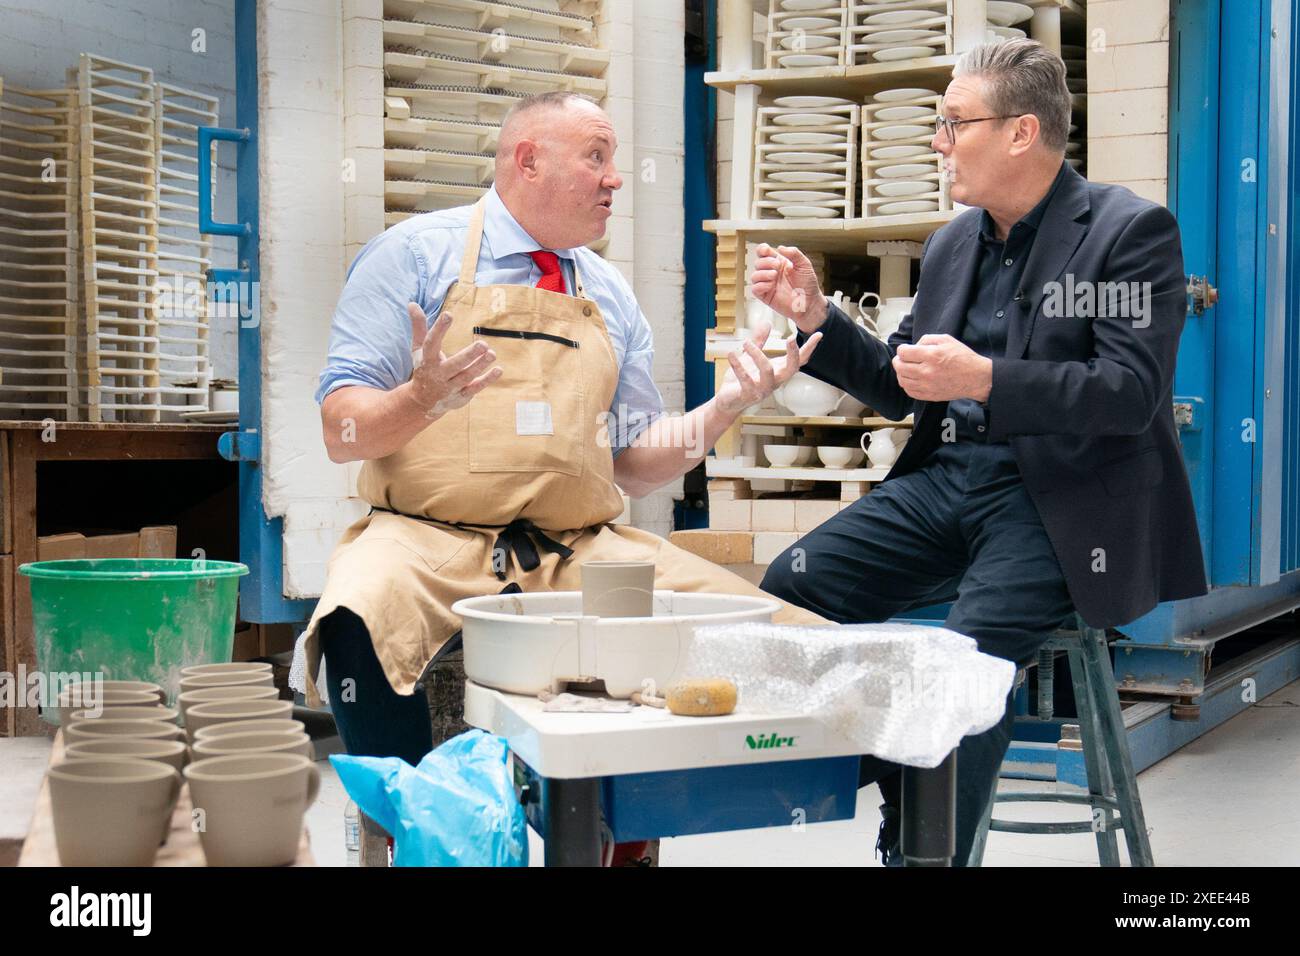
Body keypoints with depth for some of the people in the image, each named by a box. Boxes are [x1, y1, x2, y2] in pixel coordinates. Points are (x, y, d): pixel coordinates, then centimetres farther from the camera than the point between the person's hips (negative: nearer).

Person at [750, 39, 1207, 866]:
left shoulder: (1132, 231, -5)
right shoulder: (952, 245, 15)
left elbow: (1133, 393, -16)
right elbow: (898, 389, 19)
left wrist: (984, 380, -28)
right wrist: (815, 316, 5)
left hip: (1060, 496, -6)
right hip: (946, 479, 7)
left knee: (968, 650, -31)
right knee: (790, 588, -11)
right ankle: (895, 769, 7)